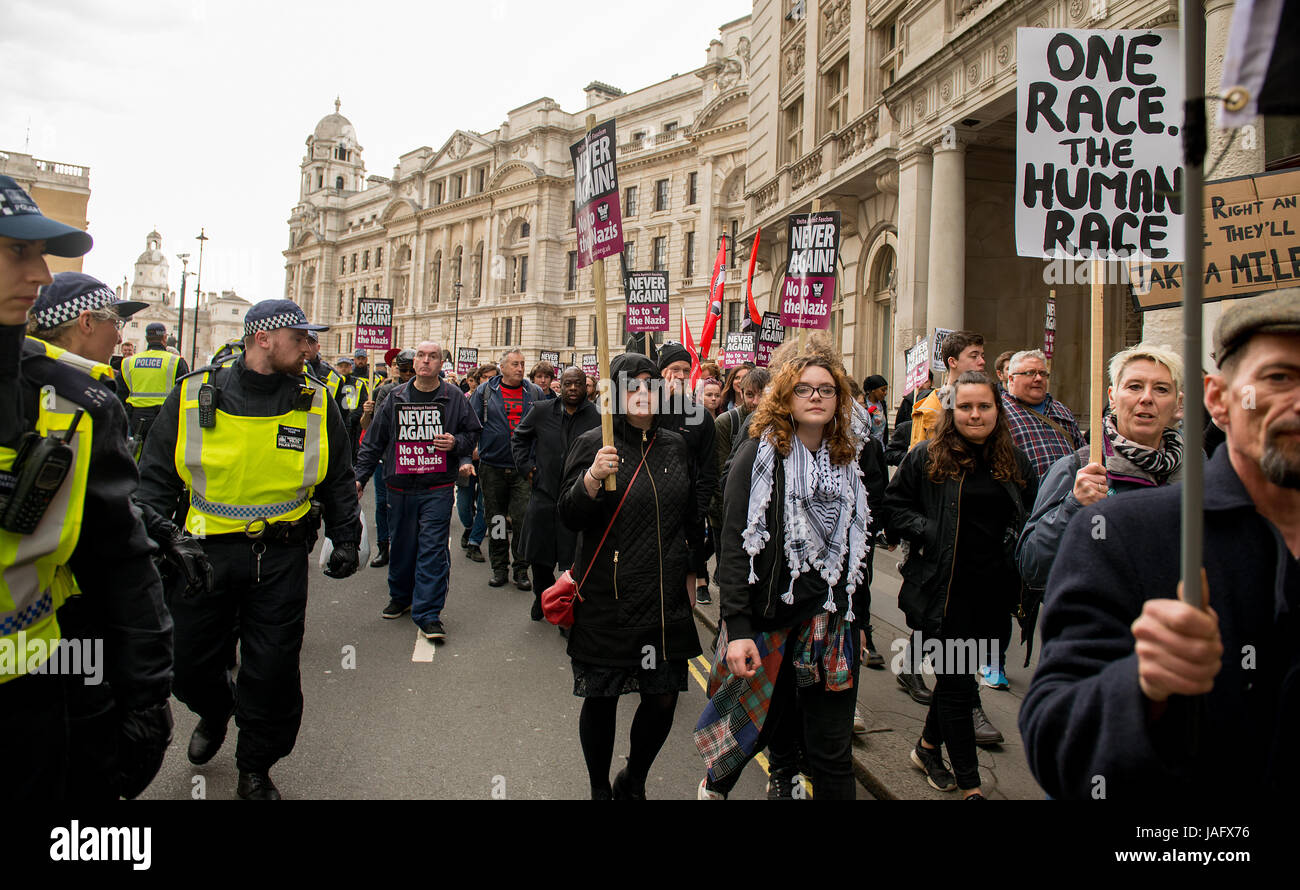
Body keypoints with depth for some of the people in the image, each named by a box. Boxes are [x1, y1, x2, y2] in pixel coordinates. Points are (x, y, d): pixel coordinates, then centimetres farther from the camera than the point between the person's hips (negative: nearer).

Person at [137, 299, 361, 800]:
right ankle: (215, 711, 49)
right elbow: (156, 478, 4)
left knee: (272, 672, 5)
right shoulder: (192, 396, -3)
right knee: (190, 664, 14)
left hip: (281, 560, 0)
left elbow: (338, 481, 11)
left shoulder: (316, 404, 1)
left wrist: (346, 539, 7)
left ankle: (256, 768, 29)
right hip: (204, 554, 0)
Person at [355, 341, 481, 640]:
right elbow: (374, 441, 11)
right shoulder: (395, 398, 7)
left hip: (438, 488, -2)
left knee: (433, 548, -7)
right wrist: (359, 476, 7)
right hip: (400, 488, 3)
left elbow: (473, 433, 10)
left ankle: (428, 613, -3)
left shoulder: (454, 397, 1)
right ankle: (401, 596, 35)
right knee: (402, 545, 13)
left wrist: (456, 443, -11)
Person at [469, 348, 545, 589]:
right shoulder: (484, 391, 4)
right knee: (496, 519, 9)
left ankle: (521, 569, 9)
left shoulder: (535, 393, 6)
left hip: (524, 469, 0)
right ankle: (499, 568, 22)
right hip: (492, 467, 1)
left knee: (522, 519, -4)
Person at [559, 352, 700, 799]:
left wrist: (688, 572, 22)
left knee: (663, 699, 7)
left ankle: (633, 784, 34)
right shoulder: (592, 444, -4)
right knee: (601, 699, 7)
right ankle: (600, 790, 32)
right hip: (608, 601, -3)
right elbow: (569, 517, -11)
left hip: (665, 601, 4)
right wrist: (591, 478, -28)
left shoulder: (675, 446, 9)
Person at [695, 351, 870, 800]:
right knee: (763, 722, 13)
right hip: (769, 618, -4)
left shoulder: (848, 461, 8)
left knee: (832, 750, 6)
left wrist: (856, 618, 15)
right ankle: (715, 785, 44)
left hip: (830, 622, 4)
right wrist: (737, 628, -20)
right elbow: (735, 543, -14)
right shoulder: (761, 452, -8)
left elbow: (856, 548, 16)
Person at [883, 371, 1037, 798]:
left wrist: (1018, 551, 2)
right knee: (957, 682, 0)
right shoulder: (927, 457, -3)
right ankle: (970, 784, 12)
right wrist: (926, 533, -12)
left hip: (993, 590, 4)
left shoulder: (1016, 462, 9)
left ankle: (928, 748, 38)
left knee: (957, 675, 16)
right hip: (943, 589, -4)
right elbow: (894, 505, 2)